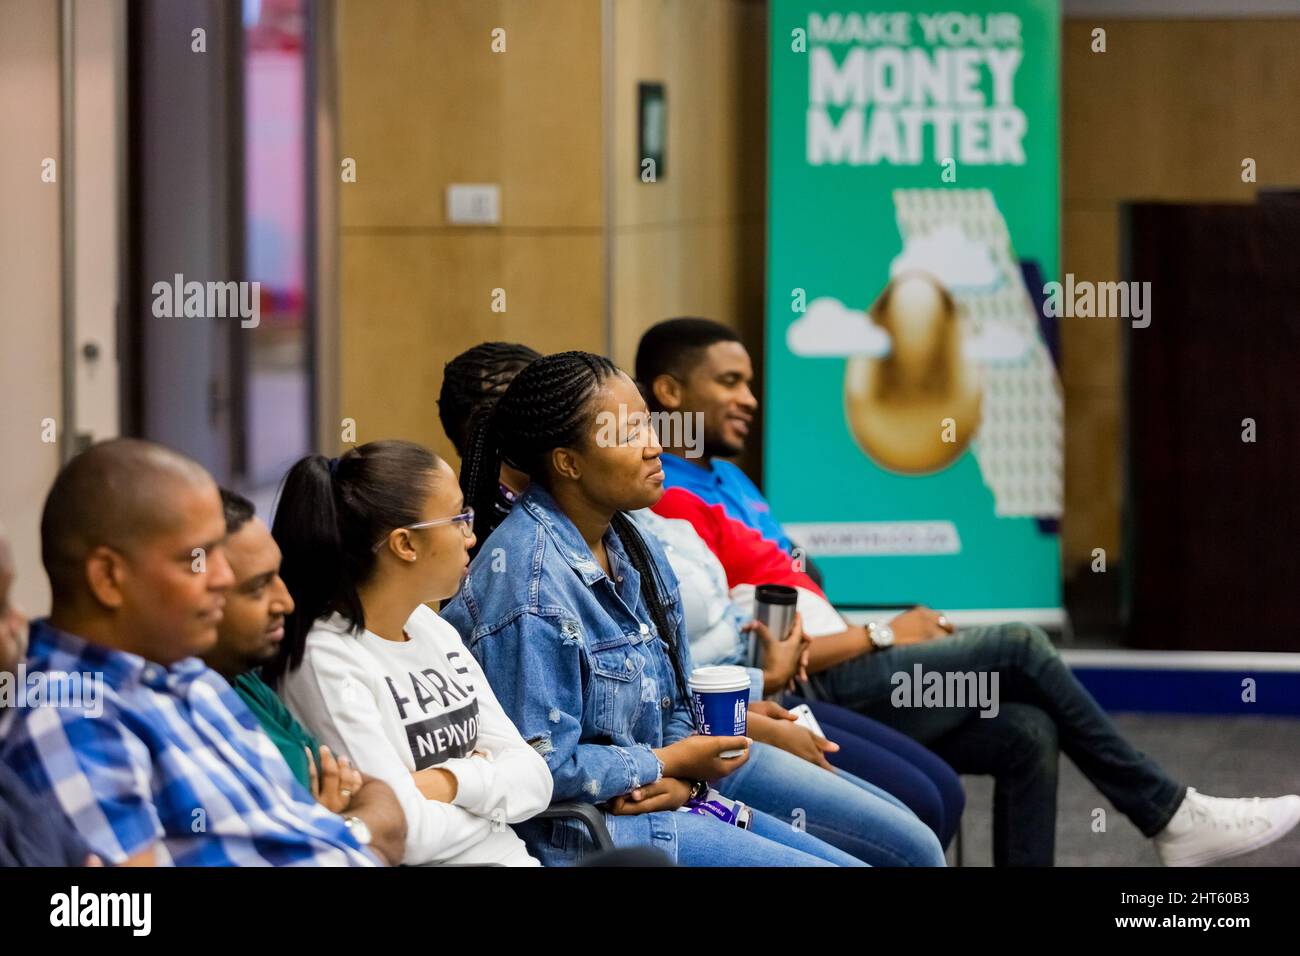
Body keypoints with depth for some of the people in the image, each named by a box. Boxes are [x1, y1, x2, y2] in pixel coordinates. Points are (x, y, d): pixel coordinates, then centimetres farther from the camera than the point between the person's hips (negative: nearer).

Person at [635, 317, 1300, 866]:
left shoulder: (729, 481, 20)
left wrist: (893, 634, 4)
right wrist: (880, 637, -10)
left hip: (843, 678, 10)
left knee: (1027, 733, -8)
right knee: (1017, 648, -12)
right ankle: (1171, 816, -1)